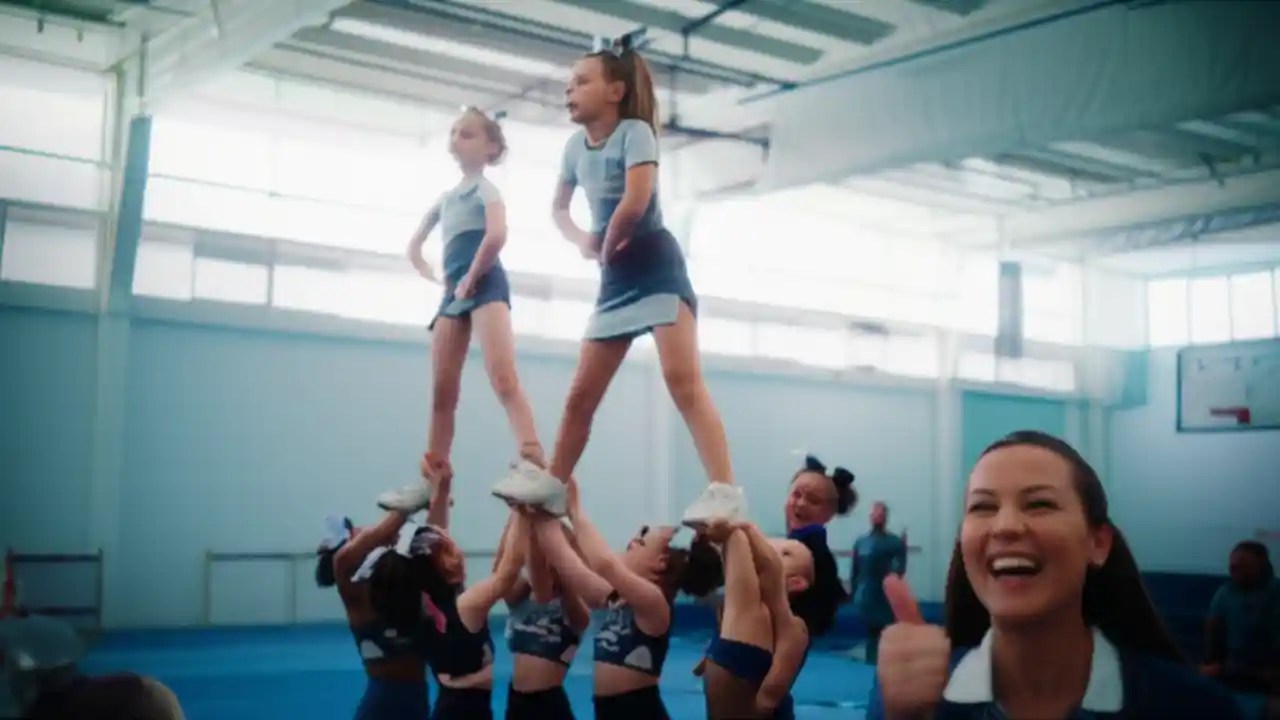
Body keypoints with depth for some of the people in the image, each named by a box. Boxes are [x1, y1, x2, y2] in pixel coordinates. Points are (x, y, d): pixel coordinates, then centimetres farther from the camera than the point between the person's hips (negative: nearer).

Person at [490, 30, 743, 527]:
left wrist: (607, 247, -10)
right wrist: (582, 241, 4)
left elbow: (635, 201, -26)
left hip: (656, 265, -7)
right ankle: (551, 482, 20)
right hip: (615, 278, 8)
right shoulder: (576, 145, 11)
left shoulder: (634, 131, -10)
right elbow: (559, 209, 25)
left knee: (682, 379, -20)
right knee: (582, 393, 10)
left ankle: (725, 493, -24)